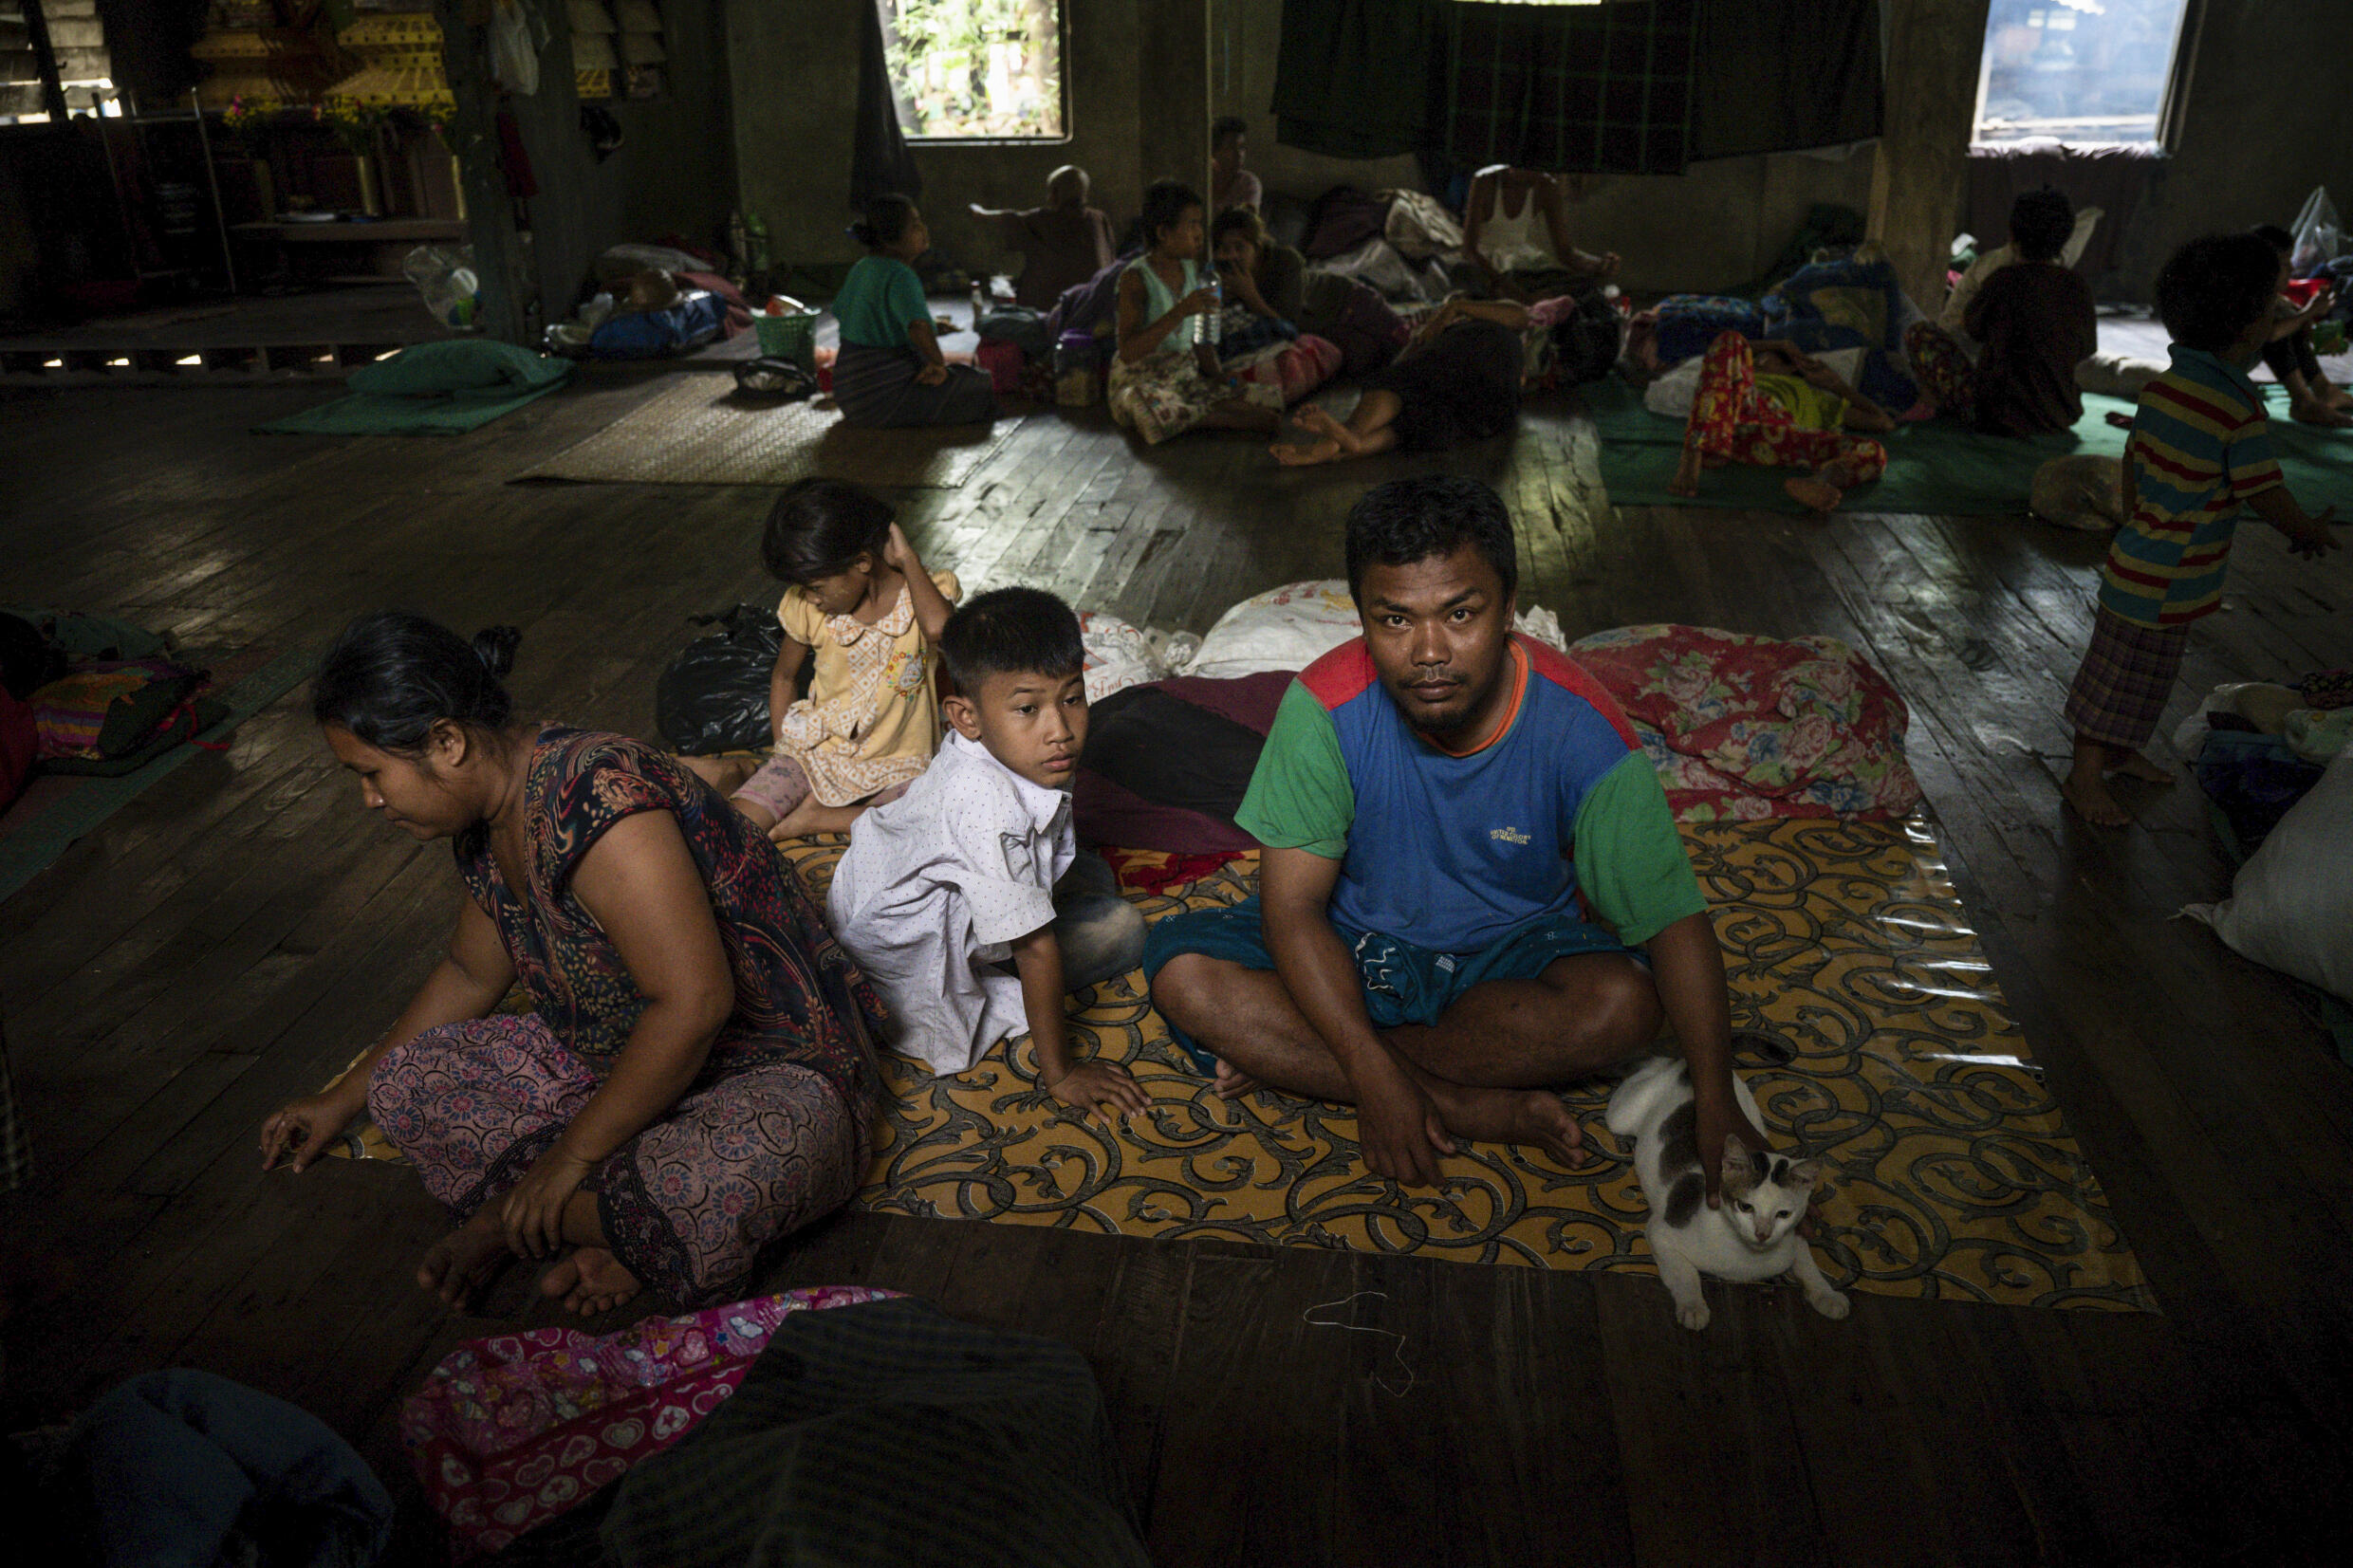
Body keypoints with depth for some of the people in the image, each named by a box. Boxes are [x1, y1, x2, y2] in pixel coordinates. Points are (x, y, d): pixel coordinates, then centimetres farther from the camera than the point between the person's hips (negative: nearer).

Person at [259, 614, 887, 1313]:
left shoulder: (592, 801, -28)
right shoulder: (488, 819, 3)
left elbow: (695, 1006, -31)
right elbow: (470, 974, 22)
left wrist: (571, 1155, -21)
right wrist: (343, 1099, 28)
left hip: (777, 1071, -9)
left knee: (710, 1189, -41)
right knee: (404, 1083, -1)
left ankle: (509, 1214, -12)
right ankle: (612, 1227, -10)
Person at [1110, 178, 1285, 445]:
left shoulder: (1191, 271, 9)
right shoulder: (1135, 277, -12)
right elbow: (1128, 352, -23)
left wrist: (1219, 376, -4)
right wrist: (1180, 312, -31)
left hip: (1188, 378, 5)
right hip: (1140, 381, -5)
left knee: (1268, 398, -11)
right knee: (1145, 407, -43)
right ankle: (1228, 418, -24)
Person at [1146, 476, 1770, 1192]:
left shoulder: (1581, 729, -22)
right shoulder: (1326, 707, -22)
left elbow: (1675, 919, -20)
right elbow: (1293, 905, -21)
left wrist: (1715, 1104, -29)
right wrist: (1376, 1079, -31)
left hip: (1511, 952, 0)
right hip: (1353, 948, 0)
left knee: (1624, 1002, -31)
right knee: (1184, 975, -24)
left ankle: (1288, 1061, -23)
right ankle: (1484, 1109, -25)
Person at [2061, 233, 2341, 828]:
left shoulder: (2161, 387, 1)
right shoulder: (2241, 410, -23)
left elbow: (2133, 461, 12)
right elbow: (2265, 495, -15)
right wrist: (2311, 533, 3)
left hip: (2141, 554, 9)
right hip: (2164, 579, -9)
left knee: (2146, 672, 24)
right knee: (2124, 676, 4)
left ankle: (2120, 752, 40)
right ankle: (2085, 777, 17)